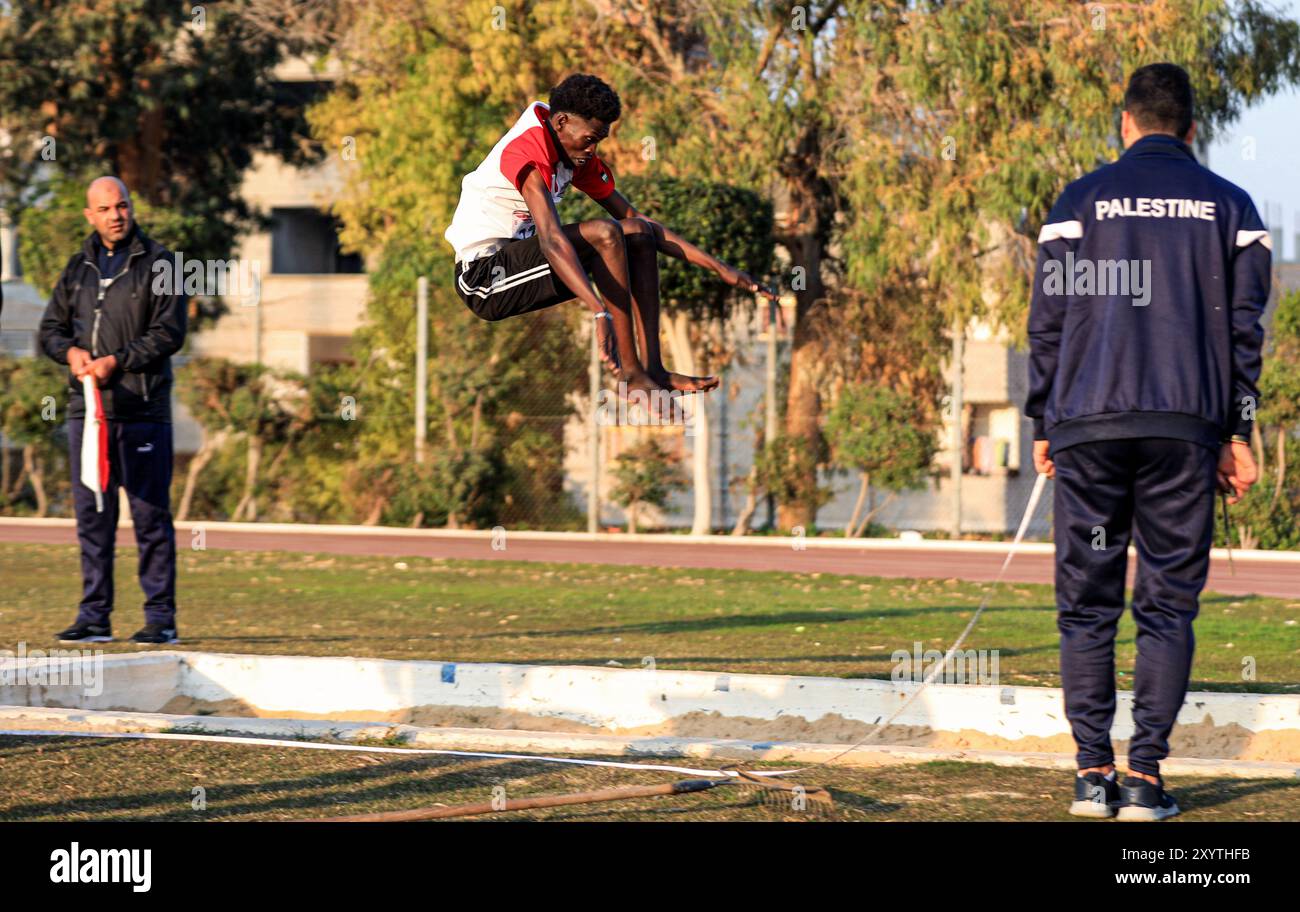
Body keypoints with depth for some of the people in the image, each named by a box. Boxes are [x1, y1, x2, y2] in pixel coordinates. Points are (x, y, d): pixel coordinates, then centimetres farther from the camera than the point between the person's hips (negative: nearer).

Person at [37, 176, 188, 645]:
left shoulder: (158, 263, 0)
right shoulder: (79, 267, 15)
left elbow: (169, 333, -7)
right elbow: (51, 328, 17)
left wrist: (117, 361, -14)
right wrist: (71, 352, -4)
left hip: (142, 409, -5)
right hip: (86, 408, 5)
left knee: (150, 513, -4)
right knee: (91, 513, 5)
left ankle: (161, 618, 0)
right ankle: (94, 617, 10)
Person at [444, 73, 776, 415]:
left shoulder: (578, 157, 7)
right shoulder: (527, 152, -22)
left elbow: (635, 218, 12)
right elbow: (551, 239, -36)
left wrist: (720, 268, 6)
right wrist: (600, 314, -47)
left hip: (518, 263, 10)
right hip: (482, 275, -10)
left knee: (638, 233, 1)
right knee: (604, 233, -26)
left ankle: (653, 369, -8)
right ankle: (630, 373, -25)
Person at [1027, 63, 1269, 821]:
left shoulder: (1083, 200, 6)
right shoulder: (1229, 206, 9)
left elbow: (1050, 319, 3)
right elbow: (1244, 326, 5)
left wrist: (1043, 424, 10)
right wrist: (1238, 435, 9)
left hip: (1089, 425, 0)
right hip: (1186, 429, 0)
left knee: (1087, 605, 6)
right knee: (1169, 607, 3)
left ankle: (1093, 772, 0)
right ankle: (1146, 776, -4)